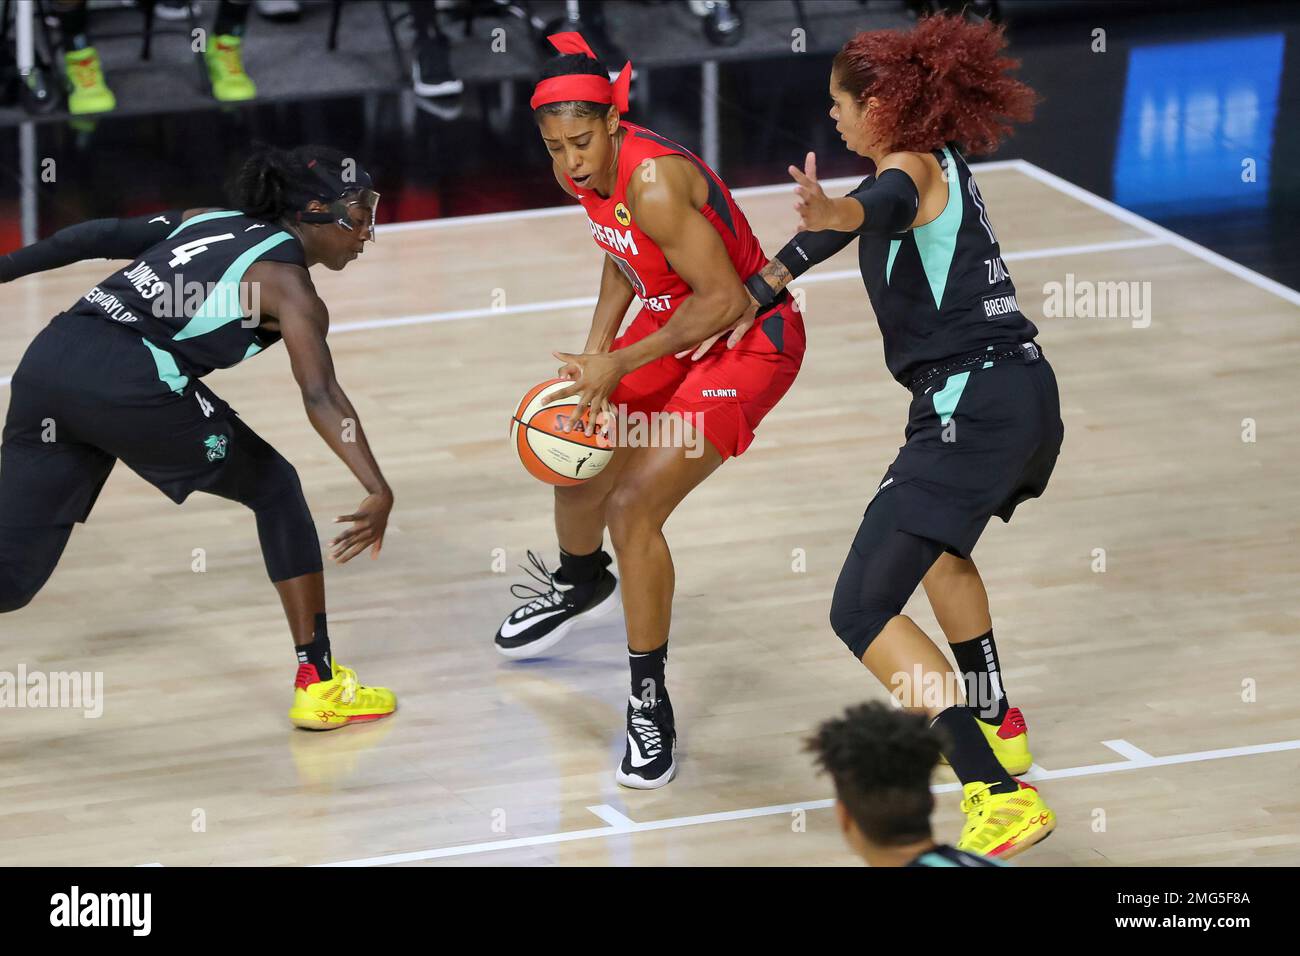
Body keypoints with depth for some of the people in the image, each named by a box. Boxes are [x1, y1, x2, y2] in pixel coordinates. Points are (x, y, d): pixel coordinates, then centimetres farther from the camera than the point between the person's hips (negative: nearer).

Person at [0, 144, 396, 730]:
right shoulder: (287, 285, 5)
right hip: (129, 383, -7)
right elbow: (321, 397, -9)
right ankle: (318, 684, 16)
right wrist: (377, 490, -19)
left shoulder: (210, 221, 26)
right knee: (276, 491, 15)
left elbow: (96, 237, 22)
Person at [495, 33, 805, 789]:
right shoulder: (587, 171, -7)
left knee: (634, 505, -18)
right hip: (675, 325, 9)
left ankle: (651, 703, -4)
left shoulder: (654, 182, -34)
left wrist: (619, 365, -26)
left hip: (750, 341, -9)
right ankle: (581, 584, 57)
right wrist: (594, 357, -1)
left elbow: (726, 301, -32)